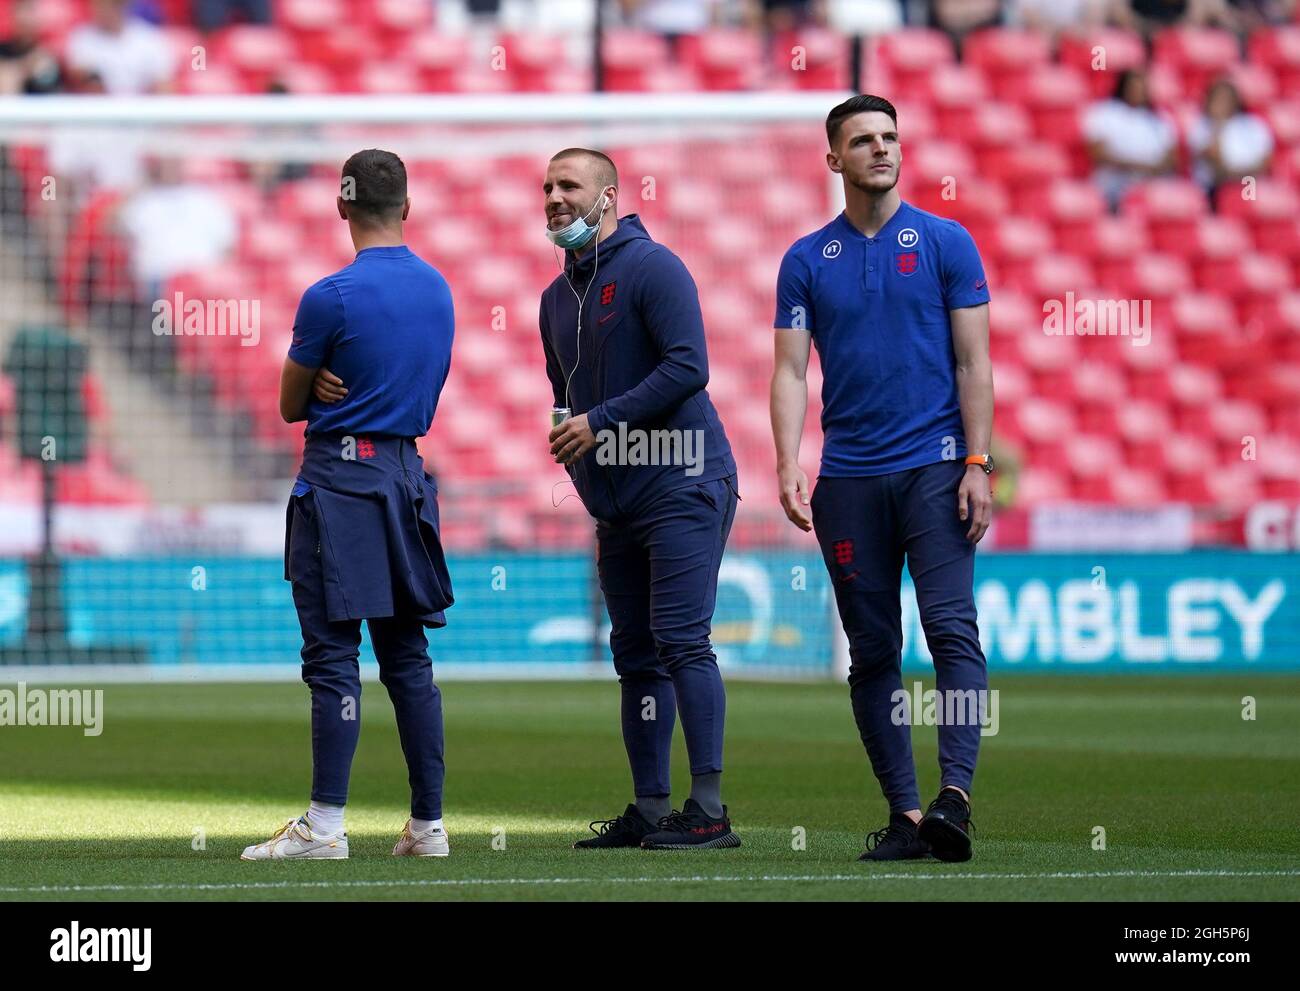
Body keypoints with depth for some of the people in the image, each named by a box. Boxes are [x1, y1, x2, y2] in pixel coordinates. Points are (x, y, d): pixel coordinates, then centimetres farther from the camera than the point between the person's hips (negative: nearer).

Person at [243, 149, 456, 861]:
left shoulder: (331, 297, -13)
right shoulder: (439, 290, 8)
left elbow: (290, 406, -4)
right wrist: (337, 388, 7)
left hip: (339, 480, -7)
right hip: (408, 474, 7)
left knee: (333, 655, -7)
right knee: (407, 656, 10)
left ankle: (324, 826, -9)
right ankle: (428, 824, 11)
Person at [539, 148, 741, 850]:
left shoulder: (651, 267, -8)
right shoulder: (558, 298, 17)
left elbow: (689, 367, -18)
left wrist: (599, 422, -18)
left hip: (682, 487, -8)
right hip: (616, 503, 9)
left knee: (681, 642, -14)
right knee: (636, 655, 8)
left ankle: (709, 812, -15)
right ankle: (650, 810, 12)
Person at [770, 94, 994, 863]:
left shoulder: (946, 243, 4)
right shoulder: (807, 261, 9)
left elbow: (974, 364, 1)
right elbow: (791, 370, 5)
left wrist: (978, 466, -7)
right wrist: (789, 467, -8)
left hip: (934, 467, -3)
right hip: (849, 476, 3)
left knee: (952, 629, -16)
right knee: (873, 650, 3)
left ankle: (955, 796, -24)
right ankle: (904, 812, 8)